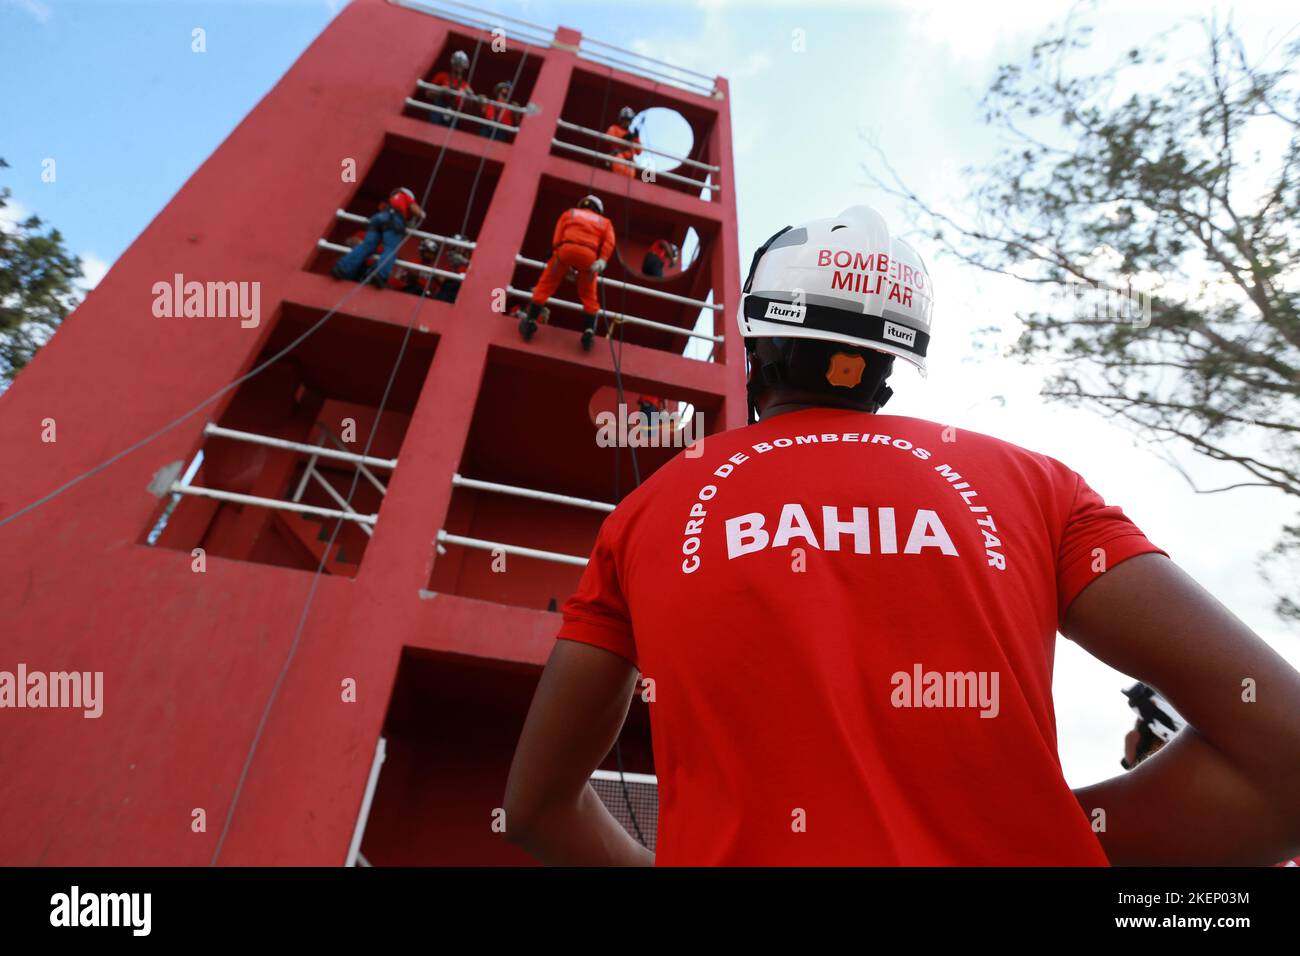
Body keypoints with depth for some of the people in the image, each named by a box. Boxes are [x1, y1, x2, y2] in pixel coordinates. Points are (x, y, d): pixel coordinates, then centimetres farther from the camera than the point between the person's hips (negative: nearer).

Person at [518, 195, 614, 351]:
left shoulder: (569, 213, 30)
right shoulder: (605, 222, 30)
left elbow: (557, 236, 12)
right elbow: (609, 242, 8)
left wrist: (556, 254, 7)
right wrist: (602, 260, -4)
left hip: (566, 248, 0)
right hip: (589, 254, 1)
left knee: (545, 285, 11)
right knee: (589, 296, 14)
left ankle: (530, 321, 8)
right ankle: (589, 332, 2)